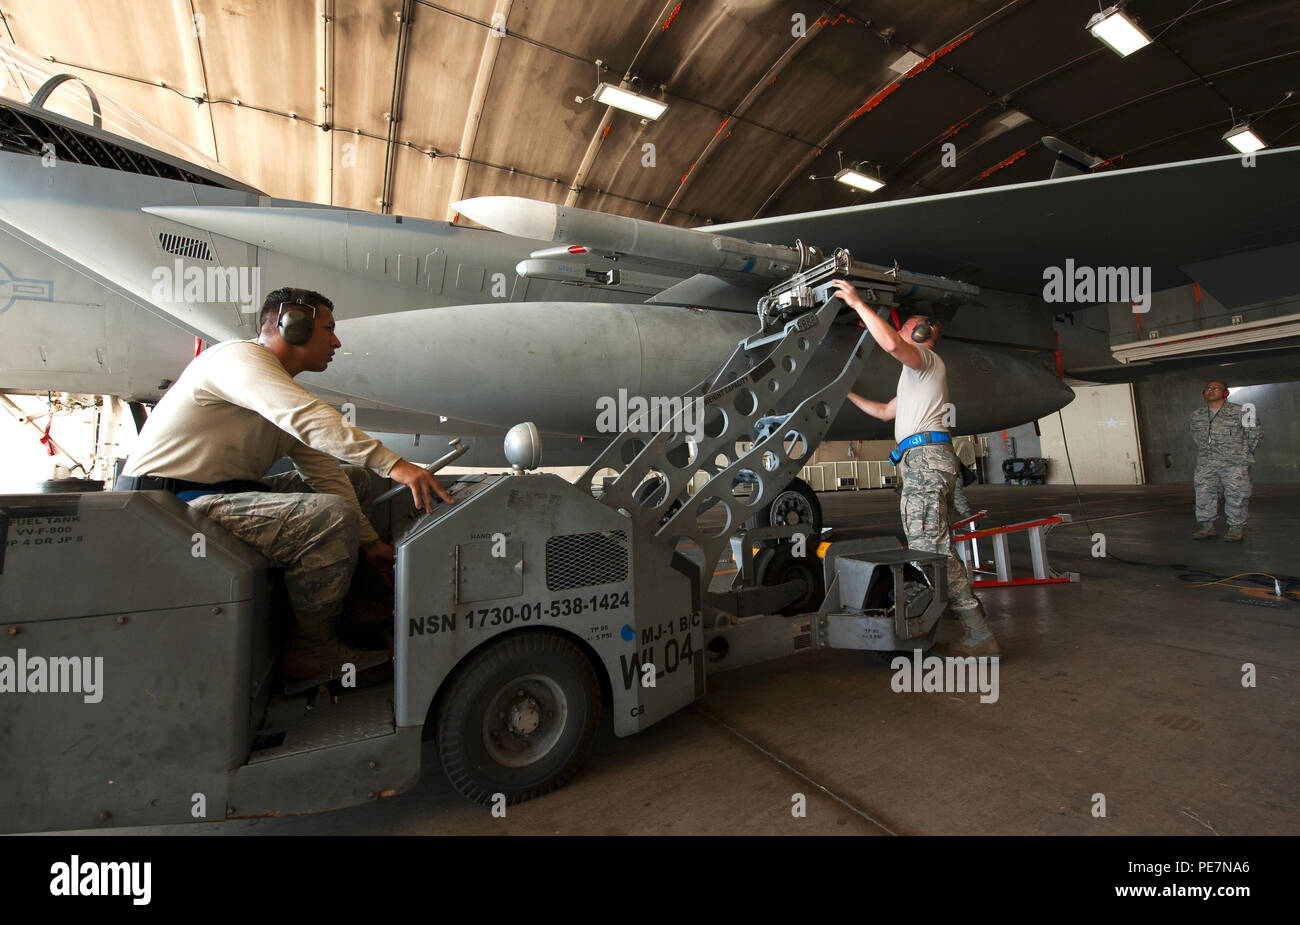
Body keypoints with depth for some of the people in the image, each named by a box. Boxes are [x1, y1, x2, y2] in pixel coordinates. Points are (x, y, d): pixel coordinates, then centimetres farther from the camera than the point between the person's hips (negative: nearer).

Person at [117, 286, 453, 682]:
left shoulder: (284, 388, 14)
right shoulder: (239, 358, -13)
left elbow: (324, 470, 7)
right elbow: (309, 419, -34)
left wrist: (370, 543, 0)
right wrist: (394, 464, -41)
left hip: (223, 490, 10)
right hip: (172, 505, -10)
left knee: (352, 480, 10)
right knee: (333, 515, -28)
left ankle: (349, 610, 9)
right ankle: (312, 650, -9)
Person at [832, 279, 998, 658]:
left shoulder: (924, 357, 3)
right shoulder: (914, 374, 34)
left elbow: (891, 343, -21)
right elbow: (886, 412, 39)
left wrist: (858, 304, -13)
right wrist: (849, 394, 41)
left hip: (926, 457, -11)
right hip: (923, 461, 11)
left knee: (929, 548, -17)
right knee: (936, 548, 11)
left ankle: (976, 636, -15)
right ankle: (969, 626, 17)